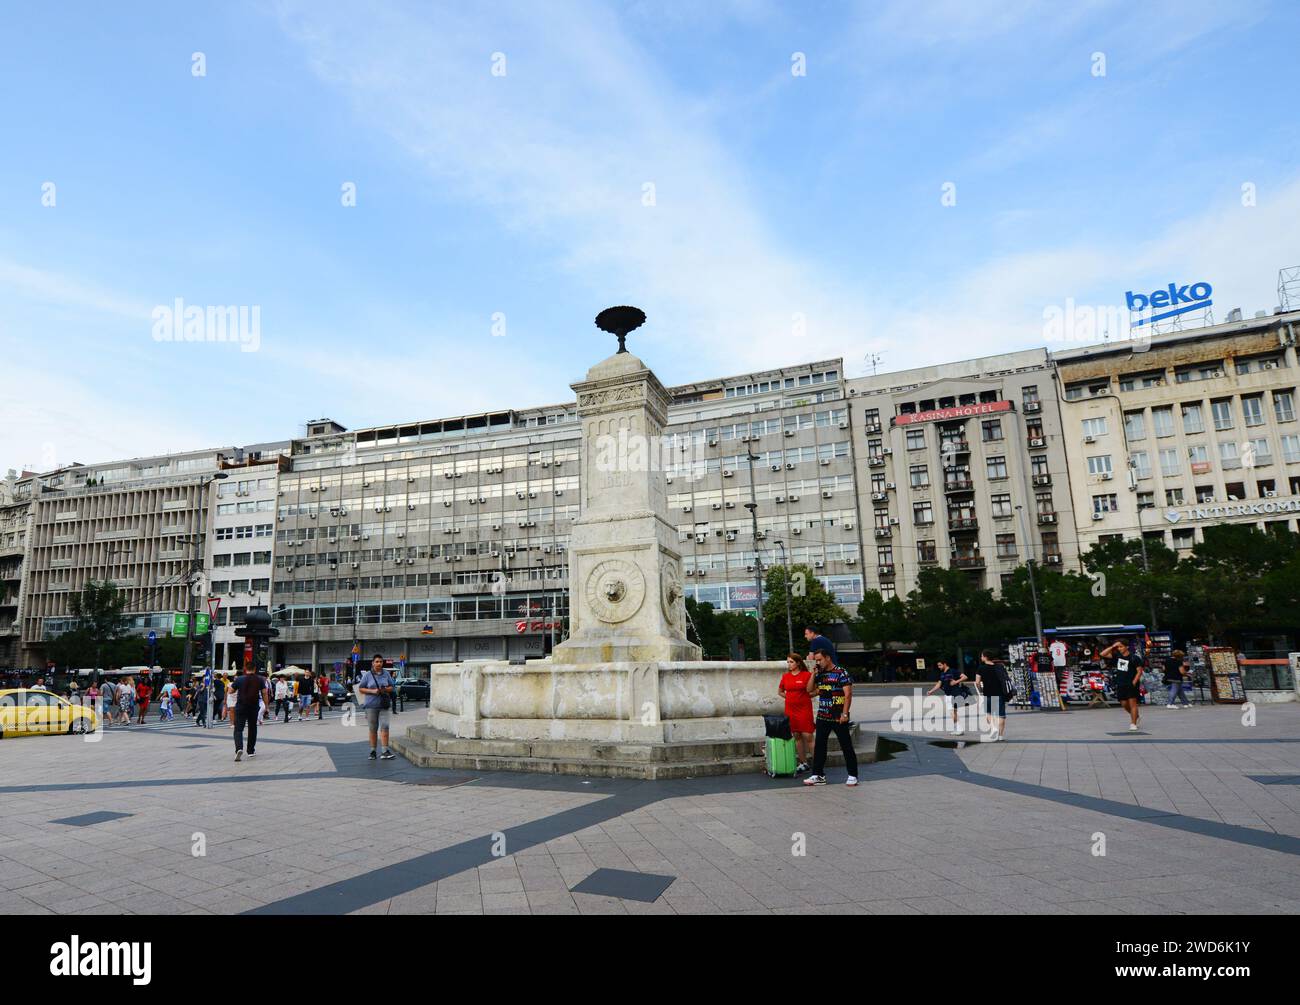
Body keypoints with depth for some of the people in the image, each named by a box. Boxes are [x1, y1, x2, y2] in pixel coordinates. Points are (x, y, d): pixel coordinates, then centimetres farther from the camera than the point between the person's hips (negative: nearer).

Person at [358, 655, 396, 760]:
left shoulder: (386, 674, 7)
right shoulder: (367, 675, 2)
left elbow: (391, 687, 11)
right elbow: (360, 689, 1)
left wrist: (385, 689, -10)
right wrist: (372, 691, -13)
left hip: (383, 705, 1)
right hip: (371, 705, -1)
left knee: (384, 727, -8)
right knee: (373, 729, 5)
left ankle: (385, 752, -7)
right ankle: (372, 752, 16)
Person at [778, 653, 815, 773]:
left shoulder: (807, 675, -7)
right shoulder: (785, 676, 7)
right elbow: (780, 691, 20)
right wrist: (790, 697, 8)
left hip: (804, 709, -5)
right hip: (790, 710, 5)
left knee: (807, 736, -7)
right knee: (797, 736, 9)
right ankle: (803, 763, 19)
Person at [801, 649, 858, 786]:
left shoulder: (841, 673, -10)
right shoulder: (820, 674, 11)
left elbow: (848, 694, -14)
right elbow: (809, 690, 11)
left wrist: (845, 714, -19)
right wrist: (814, 673, 2)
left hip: (838, 718, -7)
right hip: (822, 717, 7)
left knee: (846, 746, 2)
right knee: (819, 746, 7)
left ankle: (852, 776, 12)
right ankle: (818, 775, 14)